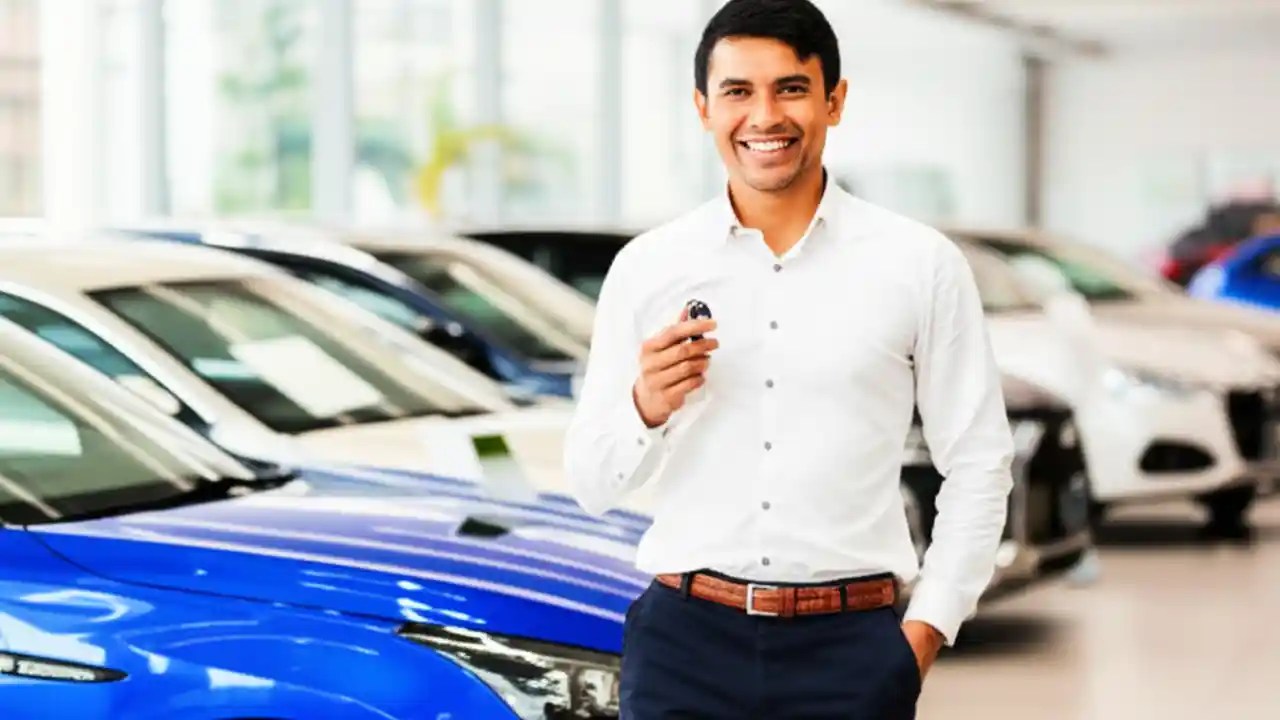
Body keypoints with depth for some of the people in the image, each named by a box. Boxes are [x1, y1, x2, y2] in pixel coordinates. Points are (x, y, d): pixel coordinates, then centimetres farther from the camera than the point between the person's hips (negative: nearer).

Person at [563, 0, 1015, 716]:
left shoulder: (921, 265, 1)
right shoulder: (646, 268, 4)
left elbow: (978, 465, 4)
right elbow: (592, 484, 7)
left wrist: (926, 630, -3)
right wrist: (647, 408, -12)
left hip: (851, 646, -1)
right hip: (685, 638, 1)